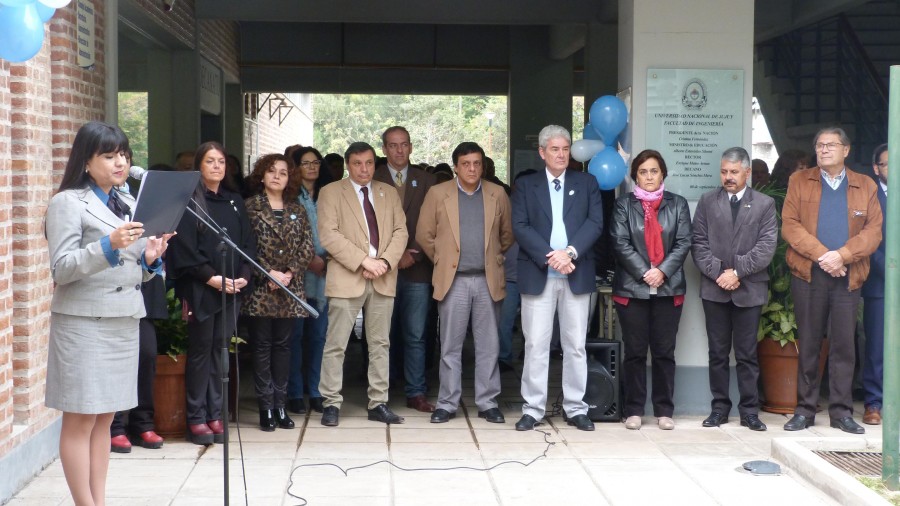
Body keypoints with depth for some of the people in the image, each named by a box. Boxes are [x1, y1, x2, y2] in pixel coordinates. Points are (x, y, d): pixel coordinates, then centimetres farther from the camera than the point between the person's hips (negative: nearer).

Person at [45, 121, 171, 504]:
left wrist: (149, 258, -3)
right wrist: (109, 245, -25)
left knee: (105, 417, 10)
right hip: (84, 322, -7)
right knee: (80, 419, -4)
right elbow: (61, 270, -13)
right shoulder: (68, 203, -6)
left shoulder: (129, 204, 14)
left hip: (125, 321, 7)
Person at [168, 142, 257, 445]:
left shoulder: (235, 203, 16)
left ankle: (215, 414, 11)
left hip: (232, 288, 5)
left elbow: (248, 243, 13)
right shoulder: (189, 201, -2)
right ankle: (196, 418, 4)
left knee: (220, 350, 6)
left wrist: (244, 275, -3)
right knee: (200, 350, -2)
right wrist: (211, 277, -14)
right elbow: (184, 248, -9)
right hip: (200, 289, -5)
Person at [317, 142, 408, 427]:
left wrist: (385, 261, -9)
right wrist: (364, 260, -16)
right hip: (346, 279, -4)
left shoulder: (389, 193, 15)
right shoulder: (331, 193, 2)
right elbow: (328, 235, -9)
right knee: (336, 345, -3)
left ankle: (378, 404, 13)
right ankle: (331, 404, 4)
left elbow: (400, 231, 9)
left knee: (380, 344, 7)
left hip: (384, 280, 4)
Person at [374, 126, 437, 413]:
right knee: (385, 335, 4)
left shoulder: (425, 181, 10)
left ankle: (416, 393, 5)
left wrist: (414, 254, -7)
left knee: (415, 336, 1)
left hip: (416, 268, 1)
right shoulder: (373, 181, 5)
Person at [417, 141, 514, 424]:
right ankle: (447, 404, 9)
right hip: (453, 280, -1)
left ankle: (487, 403, 12)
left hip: (488, 280, 1)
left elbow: (507, 234, 16)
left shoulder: (497, 195, 7)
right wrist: (442, 260, 6)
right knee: (450, 345, 2)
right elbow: (424, 234, 6)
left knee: (488, 345, 4)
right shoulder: (438, 194, 2)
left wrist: (495, 258, 12)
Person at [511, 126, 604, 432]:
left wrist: (570, 252, -15)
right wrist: (549, 256, -14)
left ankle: (576, 408, 11)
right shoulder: (526, 186, 8)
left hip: (577, 274, 1)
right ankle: (533, 409, 5)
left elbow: (595, 222, 0)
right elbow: (520, 227, -2)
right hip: (538, 275, -1)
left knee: (575, 346, 5)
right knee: (536, 345, -1)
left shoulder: (587, 183, 11)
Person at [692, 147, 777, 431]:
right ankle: (719, 408, 13)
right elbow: (699, 243, 2)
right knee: (718, 352, 6)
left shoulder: (765, 204, 5)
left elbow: (767, 246, -4)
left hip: (749, 289, -1)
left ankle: (749, 411, 9)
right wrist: (718, 273, -10)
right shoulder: (707, 202, 9)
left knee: (747, 354, 3)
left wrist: (737, 271, -12)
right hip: (714, 289, 1)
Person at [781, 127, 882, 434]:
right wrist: (821, 255, -14)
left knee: (844, 345, 2)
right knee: (808, 344, 3)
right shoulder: (799, 182, 8)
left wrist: (842, 255, -14)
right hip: (808, 274, 0)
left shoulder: (865, 187, 10)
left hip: (848, 277, 1)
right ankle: (805, 410, 9)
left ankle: (841, 411, 8)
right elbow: (790, 225, -2)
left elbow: (873, 231, 1)